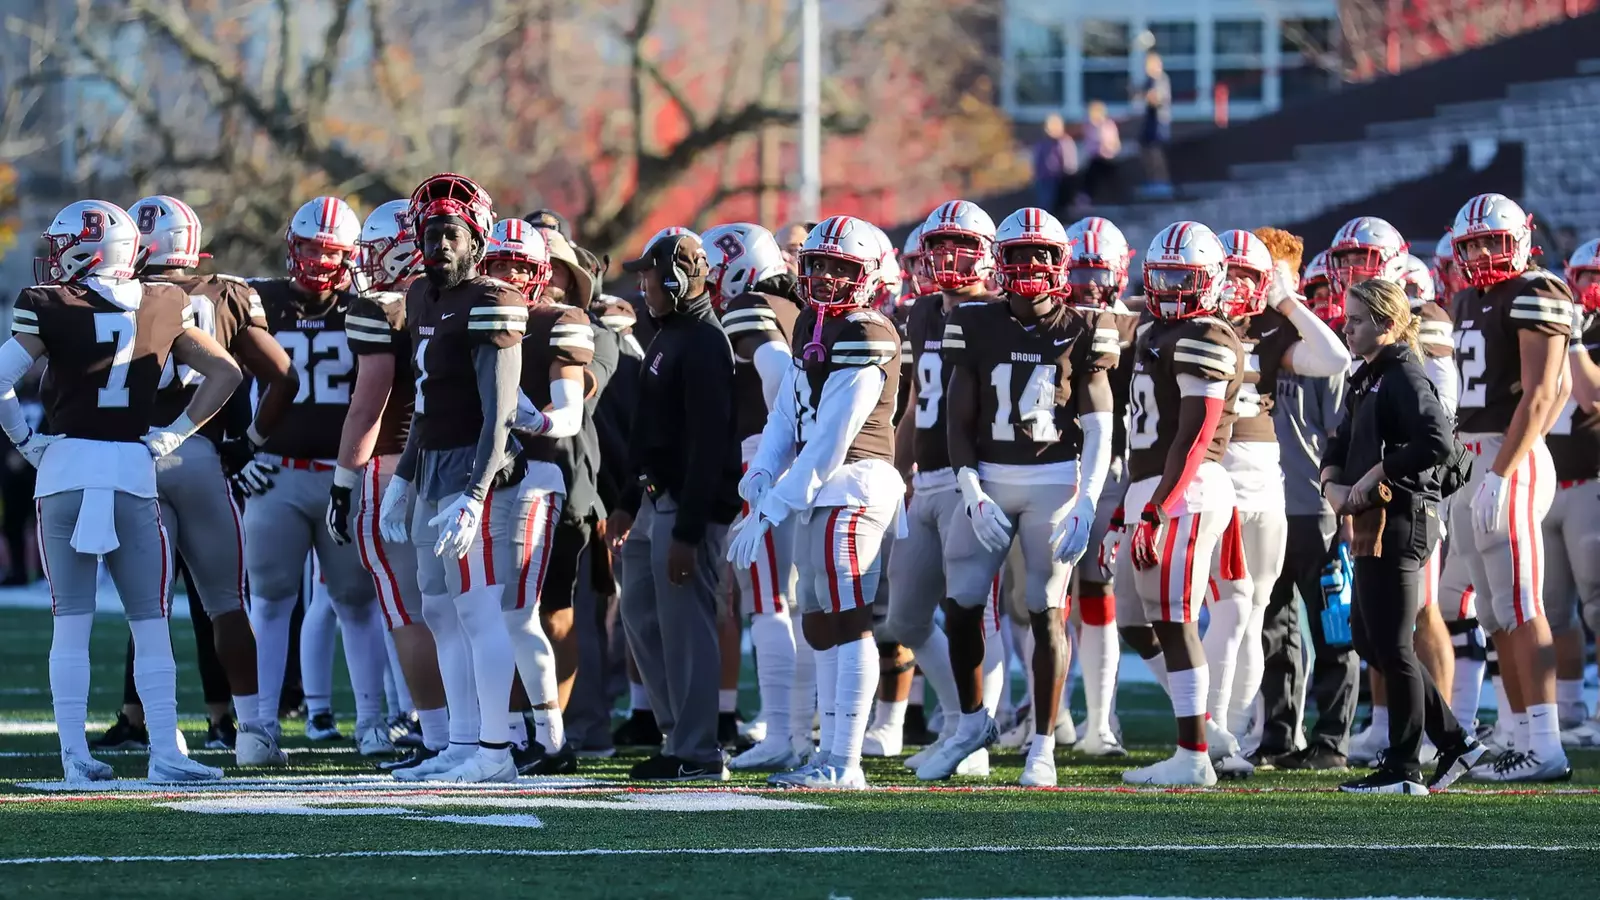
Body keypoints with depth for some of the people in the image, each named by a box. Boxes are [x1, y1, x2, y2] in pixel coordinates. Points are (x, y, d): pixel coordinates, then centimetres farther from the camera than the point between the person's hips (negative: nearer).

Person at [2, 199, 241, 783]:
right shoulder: (162, 308, 5)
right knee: (151, 623, 6)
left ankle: (75, 755, 0)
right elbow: (225, 373, 10)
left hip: (64, 468, -1)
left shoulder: (51, 308, -5)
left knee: (70, 621, 4)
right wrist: (172, 436, 10)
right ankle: (165, 751, -1)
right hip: (134, 469, 1)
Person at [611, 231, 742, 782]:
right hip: (657, 500, 11)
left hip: (689, 507, -11)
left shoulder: (703, 345, -17)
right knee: (643, 618, 14)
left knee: (685, 628, -7)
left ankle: (696, 754, -2)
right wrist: (631, 503, 22)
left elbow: (707, 445, -21)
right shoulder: (668, 338, 15)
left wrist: (687, 533, -23)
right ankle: (679, 736, 21)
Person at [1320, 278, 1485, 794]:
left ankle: (1403, 770, 3)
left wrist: (1375, 475, -19)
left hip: (1401, 521, -10)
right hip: (1372, 522, 10)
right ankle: (1455, 743, 20)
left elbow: (1437, 443, -26)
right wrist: (1334, 484, 0)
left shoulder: (1404, 378, -13)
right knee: (1369, 641, 14)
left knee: (1391, 645, -5)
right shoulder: (1366, 381, 16)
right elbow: (1340, 446, 21)